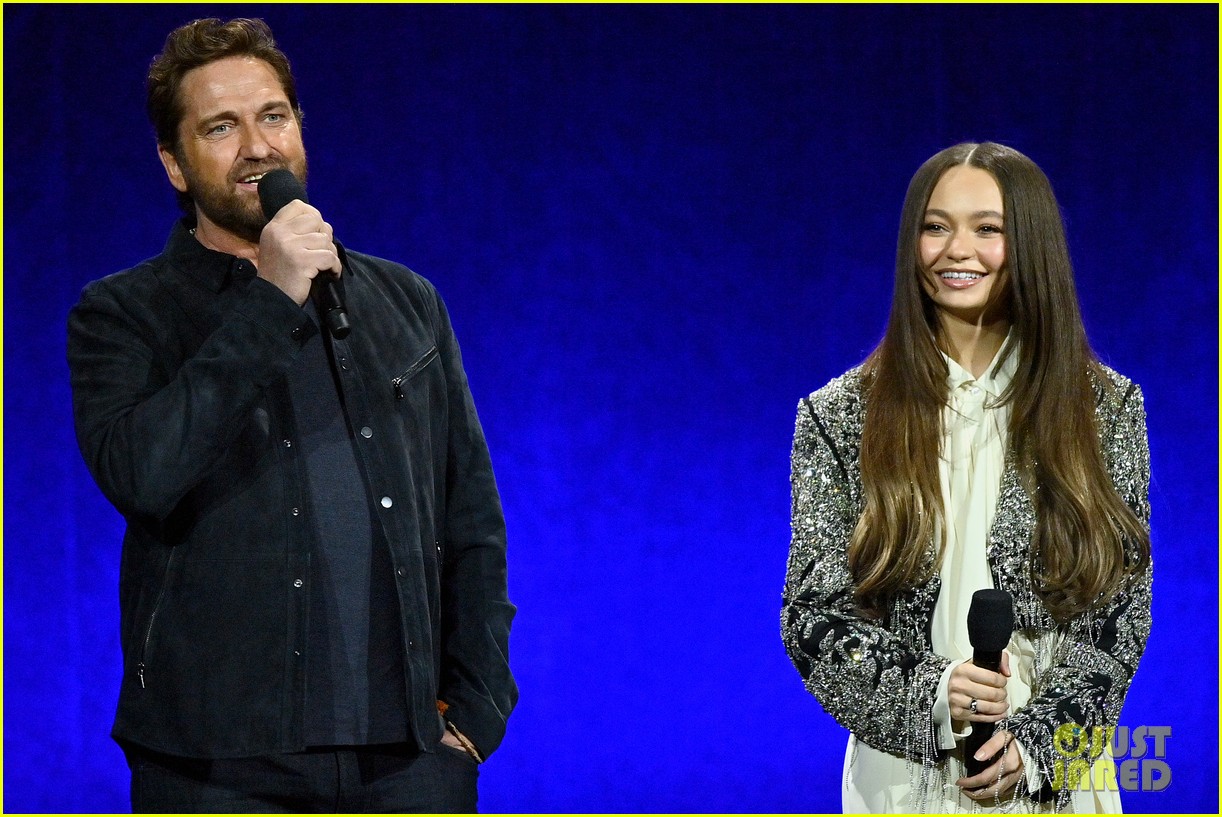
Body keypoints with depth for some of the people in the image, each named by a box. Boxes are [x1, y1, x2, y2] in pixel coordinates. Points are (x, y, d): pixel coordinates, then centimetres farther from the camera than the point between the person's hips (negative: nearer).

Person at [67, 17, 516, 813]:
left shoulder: (406, 303, 15)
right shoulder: (122, 316, 3)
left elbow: (472, 520, 16)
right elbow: (139, 475, -16)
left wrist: (476, 704, 5)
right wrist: (270, 301, -15)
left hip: (410, 751, 3)